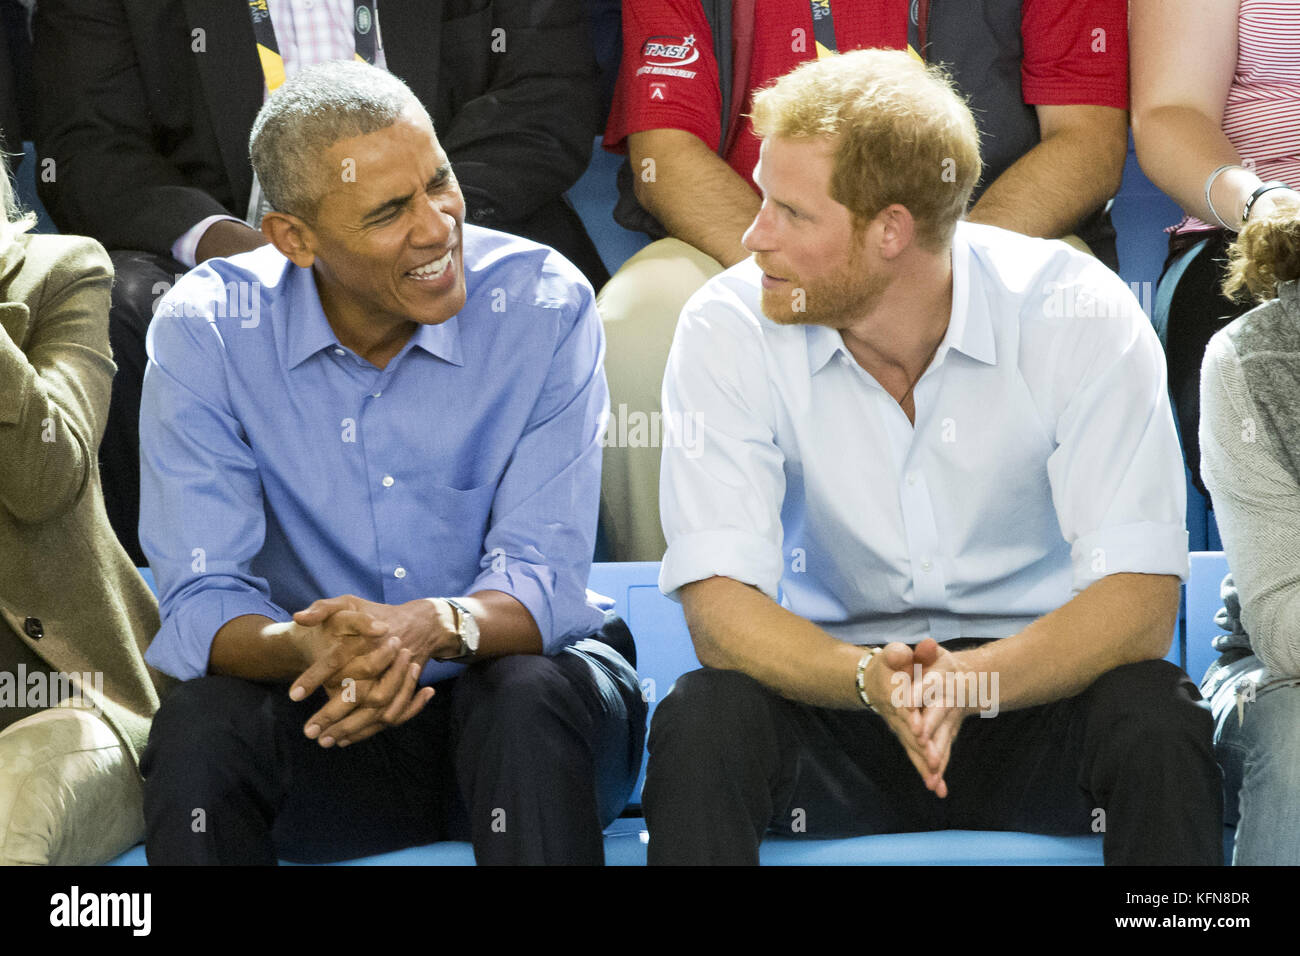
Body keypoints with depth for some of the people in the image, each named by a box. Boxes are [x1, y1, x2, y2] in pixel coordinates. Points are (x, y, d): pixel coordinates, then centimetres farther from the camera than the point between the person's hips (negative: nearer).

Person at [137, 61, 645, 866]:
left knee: (529, 700, -34)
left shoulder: (544, 304, -11)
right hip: (324, 711, 0)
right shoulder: (204, 332, -10)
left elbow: (541, 580, -16)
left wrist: (434, 624, -39)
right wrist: (312, 648, -38)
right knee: (198, 728, -30)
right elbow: (202, 605, -14)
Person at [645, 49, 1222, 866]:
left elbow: (1140, 601, -20)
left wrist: (969, 681, -38)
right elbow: (720, 606, -17)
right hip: (840, 684, 1)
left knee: (1154, 720, -32)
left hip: (1035, 685, -1)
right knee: (703, 721, -30)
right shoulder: (729, 329, -10)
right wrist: (870, 679, -37)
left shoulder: (1079, 316, -13)